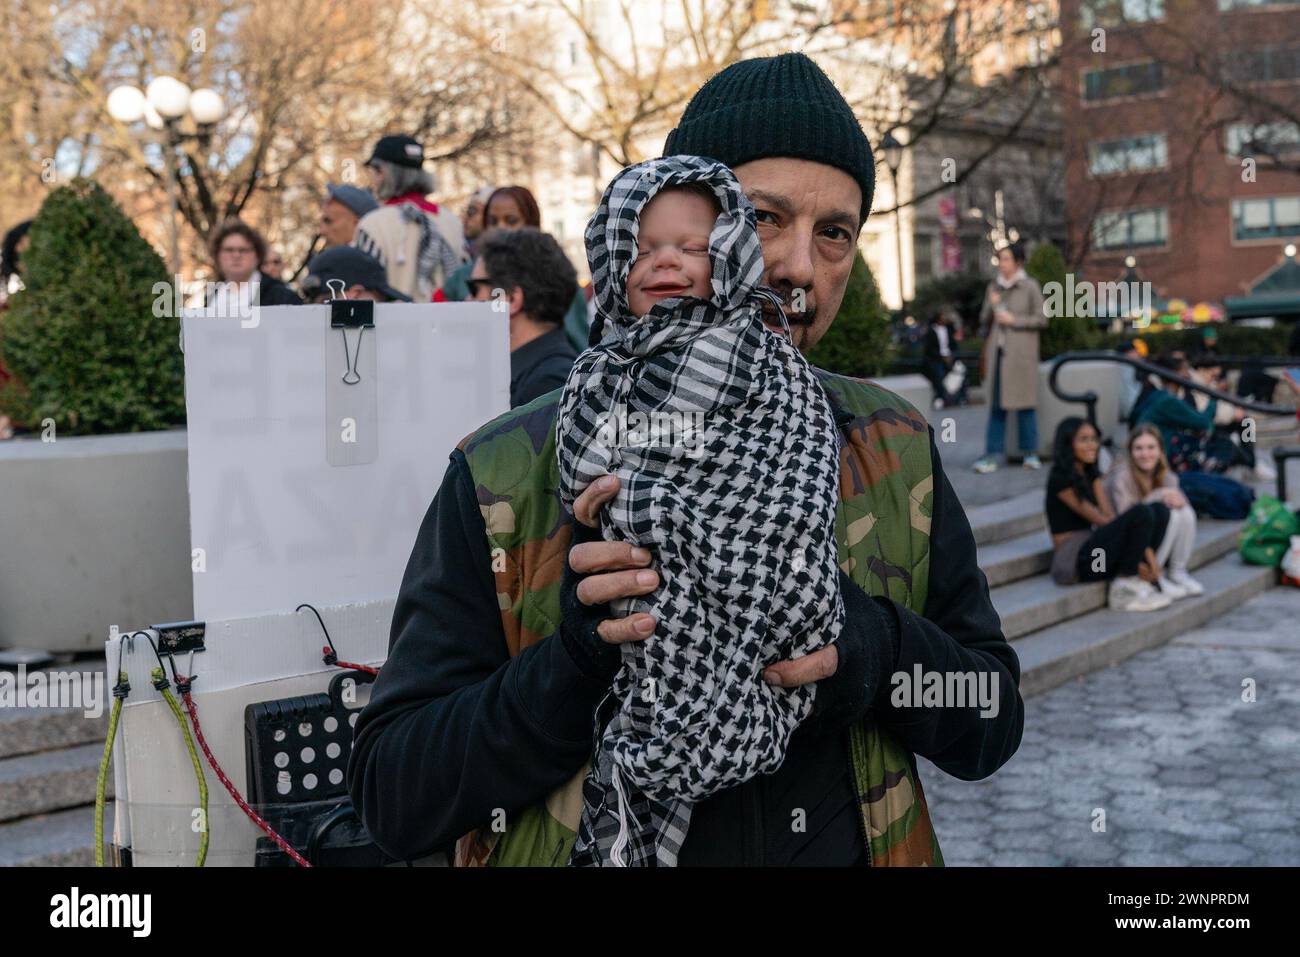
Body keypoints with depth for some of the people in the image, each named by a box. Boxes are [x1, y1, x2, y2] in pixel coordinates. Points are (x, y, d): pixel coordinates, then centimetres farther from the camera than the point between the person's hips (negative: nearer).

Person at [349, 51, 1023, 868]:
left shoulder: (896, 452, -5)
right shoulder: (506, 478, -14)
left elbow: (994, 725, -3)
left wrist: (876, 648, -21)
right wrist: (575, 664, -29)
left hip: (853, 846, 3)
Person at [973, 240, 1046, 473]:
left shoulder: (1030, 287, 0)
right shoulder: (993, 287, 14)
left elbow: (1041, 320, -2)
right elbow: (983, 321, 16)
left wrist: (1013, 320, -10)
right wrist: (991, 306, -3)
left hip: (1021, 353, -4)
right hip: (997, 351, 4)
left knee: (1024, 403, -1)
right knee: (996, 405, 2)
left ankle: (1030, 453, 7)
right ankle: (992, 455, 2)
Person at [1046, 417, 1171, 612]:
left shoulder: (1090, 474, 15)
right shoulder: (1060, 479, -11)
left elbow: (1110, 515, 4)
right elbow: (1099, 520, -13)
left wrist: (1145, 549, -11)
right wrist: (1145, 549, -14)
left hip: (1096, 551, 9)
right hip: (1075, 559, -9)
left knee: (1159, 509, -6)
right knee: (1141, 513, -25)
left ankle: (1137, 581, -11)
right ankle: (1124, 588, -14)